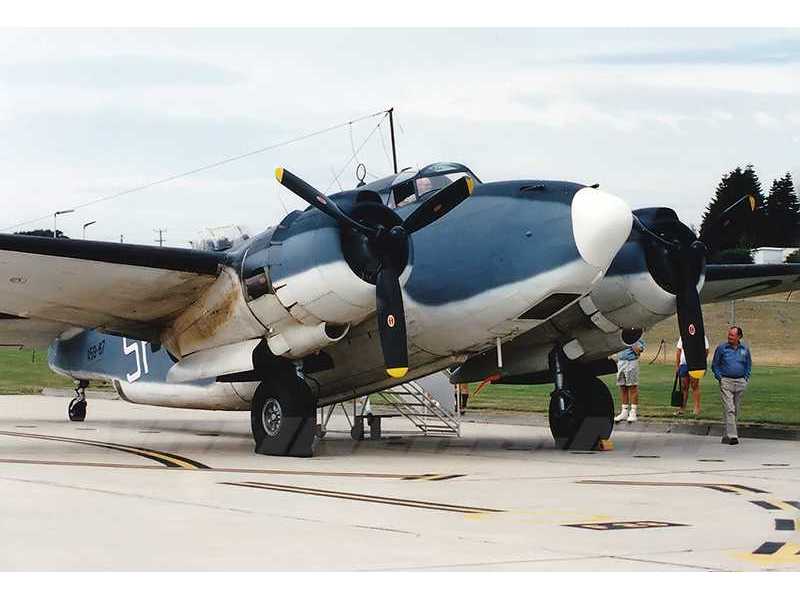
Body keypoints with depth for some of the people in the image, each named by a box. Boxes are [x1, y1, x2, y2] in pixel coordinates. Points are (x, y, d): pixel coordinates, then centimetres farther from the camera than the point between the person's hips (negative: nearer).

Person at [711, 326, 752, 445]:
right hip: (726, 382, -3)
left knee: (735, 410, 8)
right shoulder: (721, 348, -1)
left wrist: (746, 378, 8)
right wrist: (719, 377, -3)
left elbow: (748, 365, 20)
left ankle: (728, 434, 20)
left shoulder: (745, 349, 7)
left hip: (740, 383, 3)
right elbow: (714, 365, 7)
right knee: (729, 409, -13)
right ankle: (732, 436, -18)